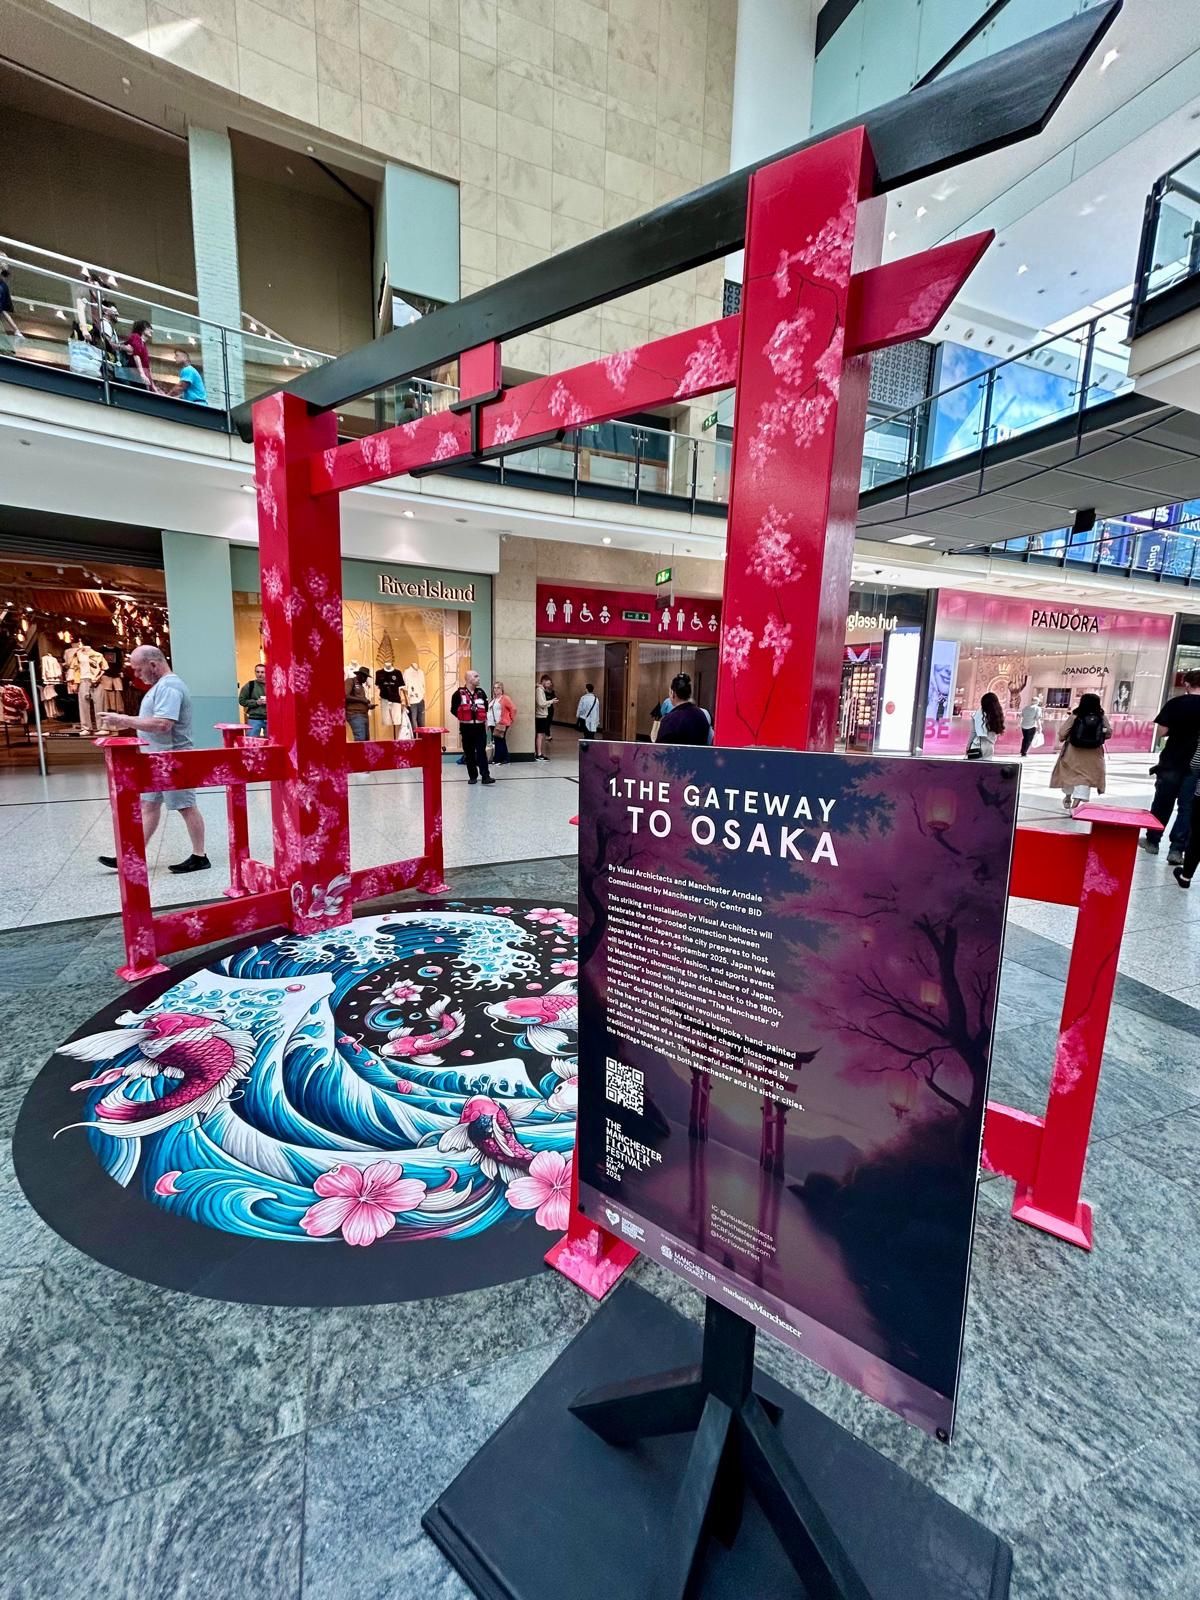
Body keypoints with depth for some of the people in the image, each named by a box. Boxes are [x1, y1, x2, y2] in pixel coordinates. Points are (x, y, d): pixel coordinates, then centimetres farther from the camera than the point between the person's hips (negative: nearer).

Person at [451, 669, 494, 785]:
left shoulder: (481, 693, 7)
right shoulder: (459, 693, -5)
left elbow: (485, 708, 19)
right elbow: (454, 710, 0)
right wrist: (463, 718, 1)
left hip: (480, 727, 2)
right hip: (466, 727, -2)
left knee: (482, 752, -3)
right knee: (469, 753, 6)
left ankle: (485, 776, -5)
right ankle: (472, 776, 14)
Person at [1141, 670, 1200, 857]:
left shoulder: (1176, 703, -6)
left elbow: (1163, 730, -7)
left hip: (1172, 761, -1)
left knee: (1162, 803, 12)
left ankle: (1152, 840, 20)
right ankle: (1177, 848, 6)